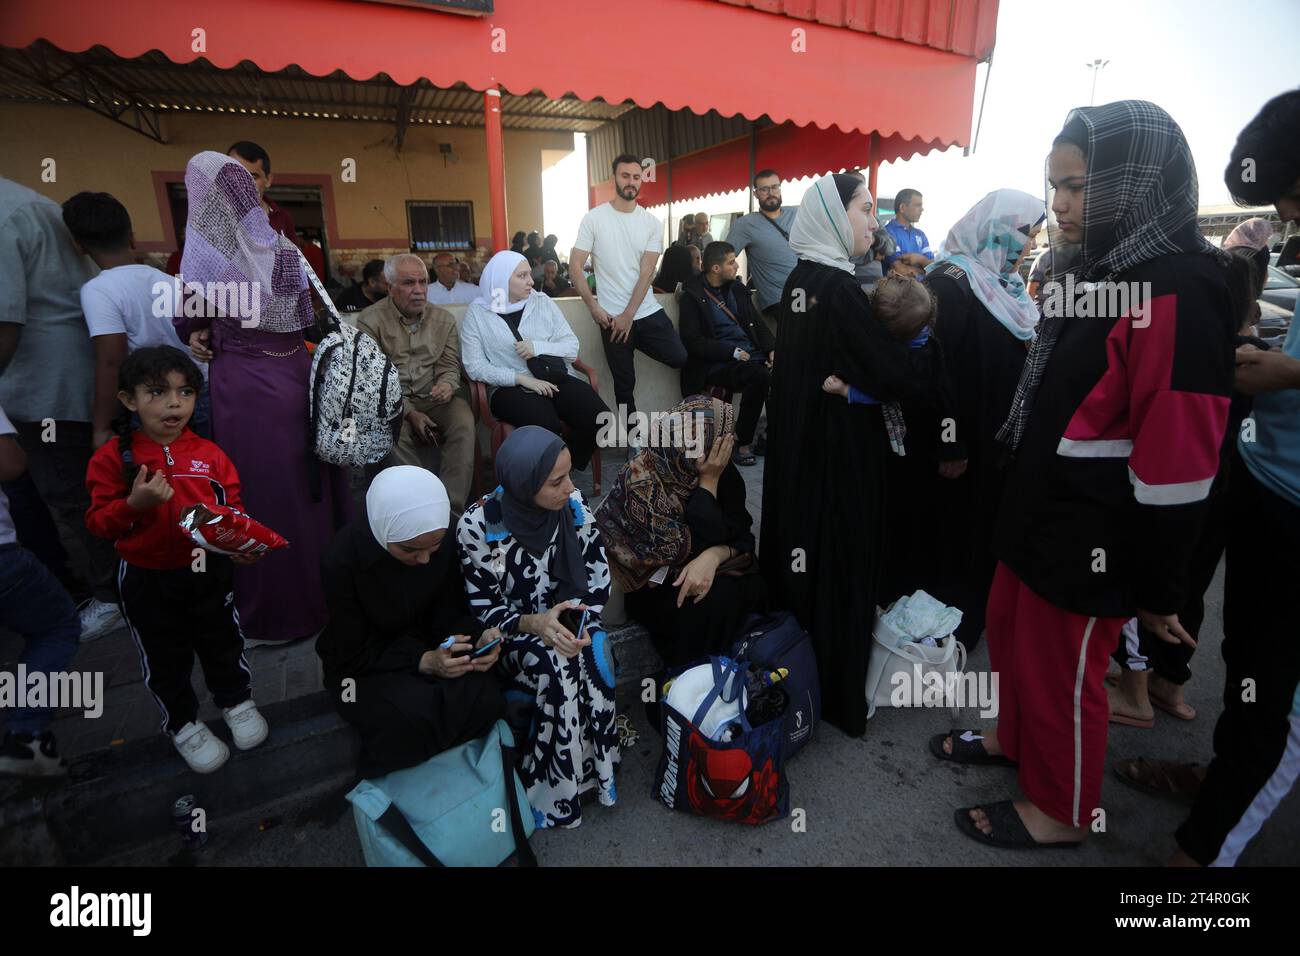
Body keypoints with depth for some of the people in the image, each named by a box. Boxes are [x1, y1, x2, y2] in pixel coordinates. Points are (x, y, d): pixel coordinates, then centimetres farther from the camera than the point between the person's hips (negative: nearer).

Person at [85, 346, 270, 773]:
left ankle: (236, 699, 43)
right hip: (146, 579, -1)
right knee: (164, 656, 16)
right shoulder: (113, 457, -11)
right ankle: (182, 722, 38)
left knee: (223, 640, 19)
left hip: (208, 570, 1)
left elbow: (233, 507, 0)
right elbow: (98, 523, -9)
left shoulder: (209, 454, -7)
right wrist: (135, 504, -28)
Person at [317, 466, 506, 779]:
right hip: (365, 665, -3)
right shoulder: (341, 561, -25)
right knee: (412, 715, -33)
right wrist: (424, 661, -31)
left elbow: (451, 614, -6)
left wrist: (476, 639, -28)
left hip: (427, 648, 3)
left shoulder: (445, 544, -16)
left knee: (485, 696, -26)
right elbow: (356, 652, -17)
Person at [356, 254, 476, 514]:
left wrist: (447, 385, -19)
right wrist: (409, 413, -15)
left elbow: (450, 366, 8)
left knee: (464, 421, -29)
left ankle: (452, 506, -28)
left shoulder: (443, 319, 9)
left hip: (434, 399, 2)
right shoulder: (370, 321, 0)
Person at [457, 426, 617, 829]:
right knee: (555, 666, -29)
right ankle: (554, 788, -7)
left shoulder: (574, 505, -15)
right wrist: (534, 625, -32)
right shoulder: (478, 526, -23)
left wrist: (579, 620, -22)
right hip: (512, 630, -3)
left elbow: (599, 573, -7)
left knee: (594, 656, -25)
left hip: (570, 617, 3)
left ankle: (596, 769, -2)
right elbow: (483, 610, -15)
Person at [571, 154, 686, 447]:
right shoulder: (594, 218, -3)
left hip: (648, 312, 2)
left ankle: (635, 345, 21)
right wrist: (593, 306, -11)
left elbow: (646, 273, -4)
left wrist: (628, 315, -12)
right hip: (611, 315, -2)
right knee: (625, 384, 5)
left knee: (680, 359, -7)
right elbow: (575, 264, -4)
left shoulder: (652, 223, 3)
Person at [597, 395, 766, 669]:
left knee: (751, 588, -20)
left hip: (701, 571, 5)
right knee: (712, 603, -28)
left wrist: (712, 557, -30)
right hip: (653, 584, -5)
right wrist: (708, 481, -25)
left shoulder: (722, 471, -8)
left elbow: (740, 535, -8)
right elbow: (686, 549, -25)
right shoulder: (642, 480, -25)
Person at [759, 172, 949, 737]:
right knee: (840, 558, 3)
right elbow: (893, 371, -21)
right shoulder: (837, 287, -19)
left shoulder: (799, 280, 8)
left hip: (797, 439, 9)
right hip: (842, 445, -9)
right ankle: (837, 695, 20)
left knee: (802, 540, 18)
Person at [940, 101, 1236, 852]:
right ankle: (1014, 738, 47)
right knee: (1011, 634, 22)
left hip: (1093, 536, -8)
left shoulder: (1178, 291, -21)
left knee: (1064, 671, 9)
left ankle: (1062, 812, 33)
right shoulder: (1100, 269, 10)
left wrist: (1159, 584, -15)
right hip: (1043, 509, 9)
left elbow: (1178, 461, -21)